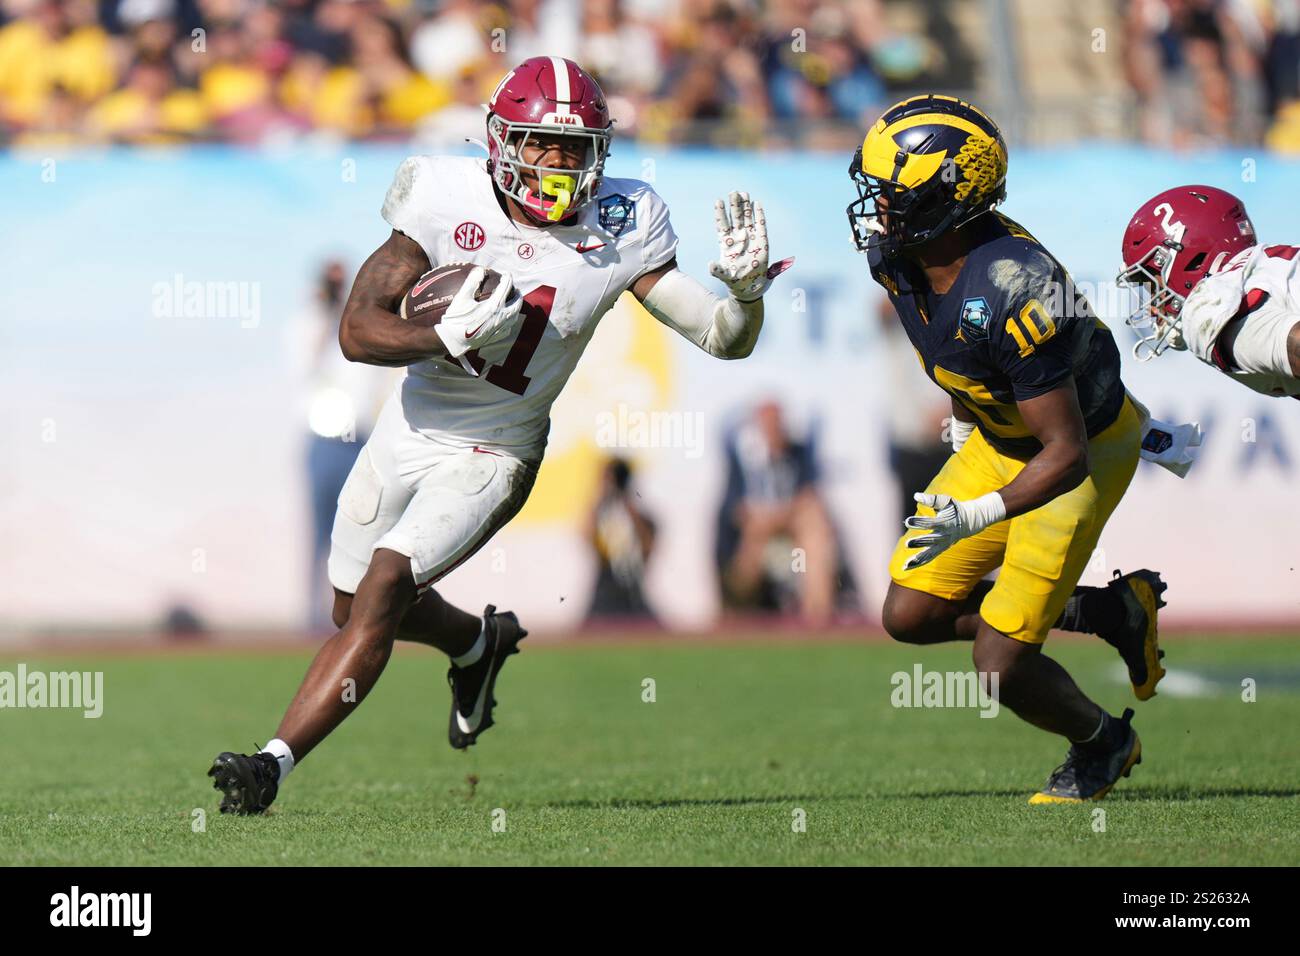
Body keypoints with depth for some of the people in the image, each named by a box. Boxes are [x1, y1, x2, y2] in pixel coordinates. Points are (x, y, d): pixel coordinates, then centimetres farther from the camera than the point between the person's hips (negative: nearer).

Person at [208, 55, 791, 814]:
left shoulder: (619, 231, -16)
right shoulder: (447, 201, -18)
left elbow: (724, 339, -11)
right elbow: (358, 330, -20)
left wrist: (744, 287, -33)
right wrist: (449, 336, -37)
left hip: (493, 457, -3)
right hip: (409, 430, 3)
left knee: (383, 588, -22)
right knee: (357, 605, 21)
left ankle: (275, 764, -18)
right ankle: (478, 644, 53)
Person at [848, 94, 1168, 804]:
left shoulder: (1014, 293, -36)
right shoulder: (900, 259, -12)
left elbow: (1066, 454, -32)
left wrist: (979, 515, -41)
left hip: (1086, 449, -8)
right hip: (997, 442, 8)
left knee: (1001, 670, -9)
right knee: (911, 616, 6)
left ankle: (1102, 743, 24)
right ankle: (1111, 611, 18)